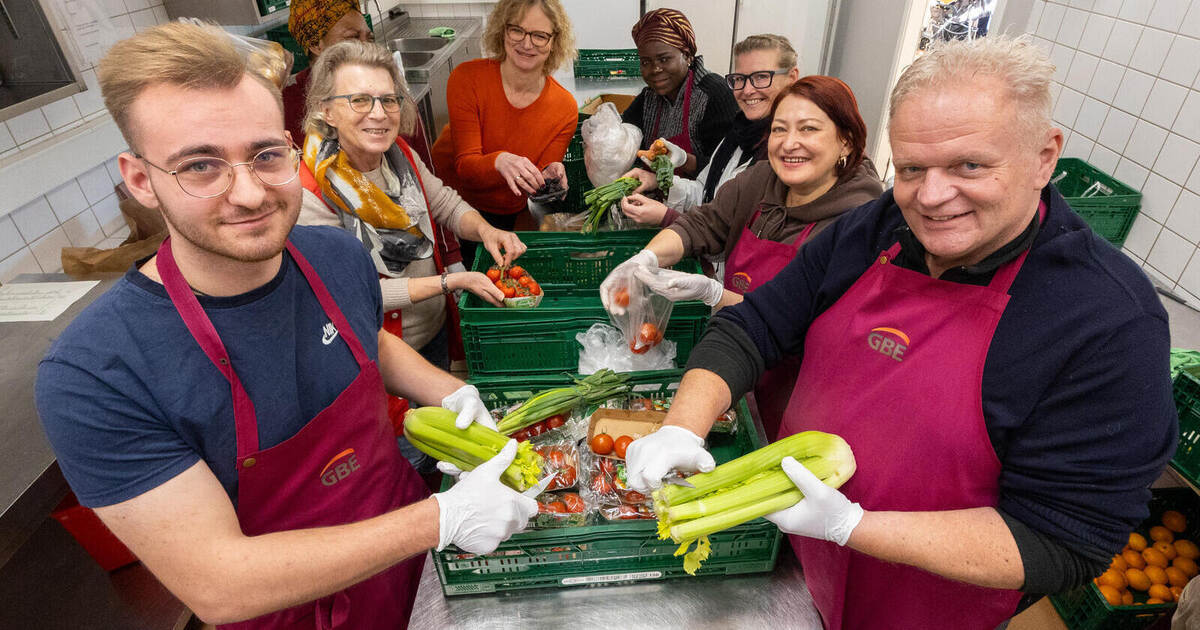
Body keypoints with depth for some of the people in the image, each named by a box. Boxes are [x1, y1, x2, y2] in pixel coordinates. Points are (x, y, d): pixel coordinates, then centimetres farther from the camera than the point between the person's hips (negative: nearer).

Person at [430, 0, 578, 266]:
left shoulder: (564, 108, -15)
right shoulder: (467, 78, -18)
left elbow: (536, 188, -11)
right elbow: (465, 166, -23)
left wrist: (549, 177, -36)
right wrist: (500, 162, -45)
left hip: (503, 214, 1)